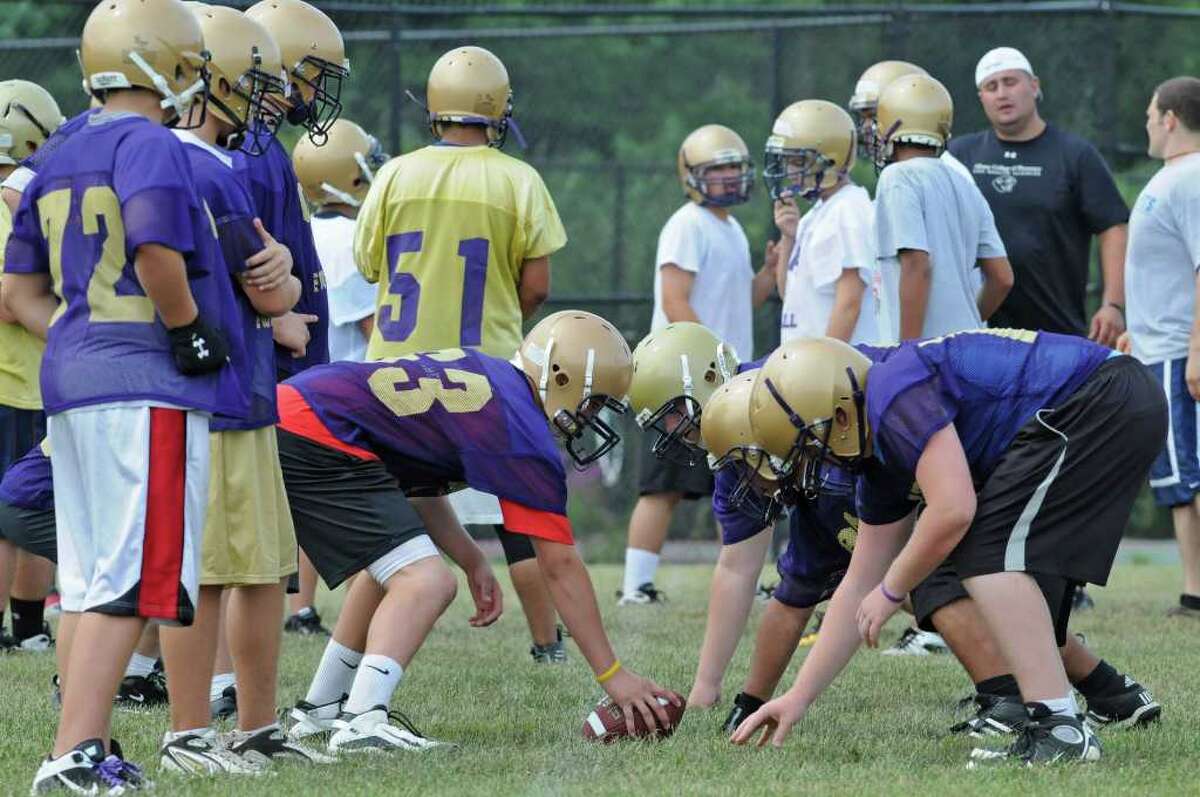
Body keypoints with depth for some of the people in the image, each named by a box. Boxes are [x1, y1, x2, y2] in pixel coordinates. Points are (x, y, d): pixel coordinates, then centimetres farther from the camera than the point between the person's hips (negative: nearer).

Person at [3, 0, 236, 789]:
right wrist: (191, 334, -10)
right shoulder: (151, 147, -10)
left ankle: (91, 750, 18)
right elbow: (156, 252, -24)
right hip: (148, 389, -9)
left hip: (72, 379, 9)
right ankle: (74, 755, -14)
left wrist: (74, 342, 17)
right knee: (133, 580, -8)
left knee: (87, 578, 13)